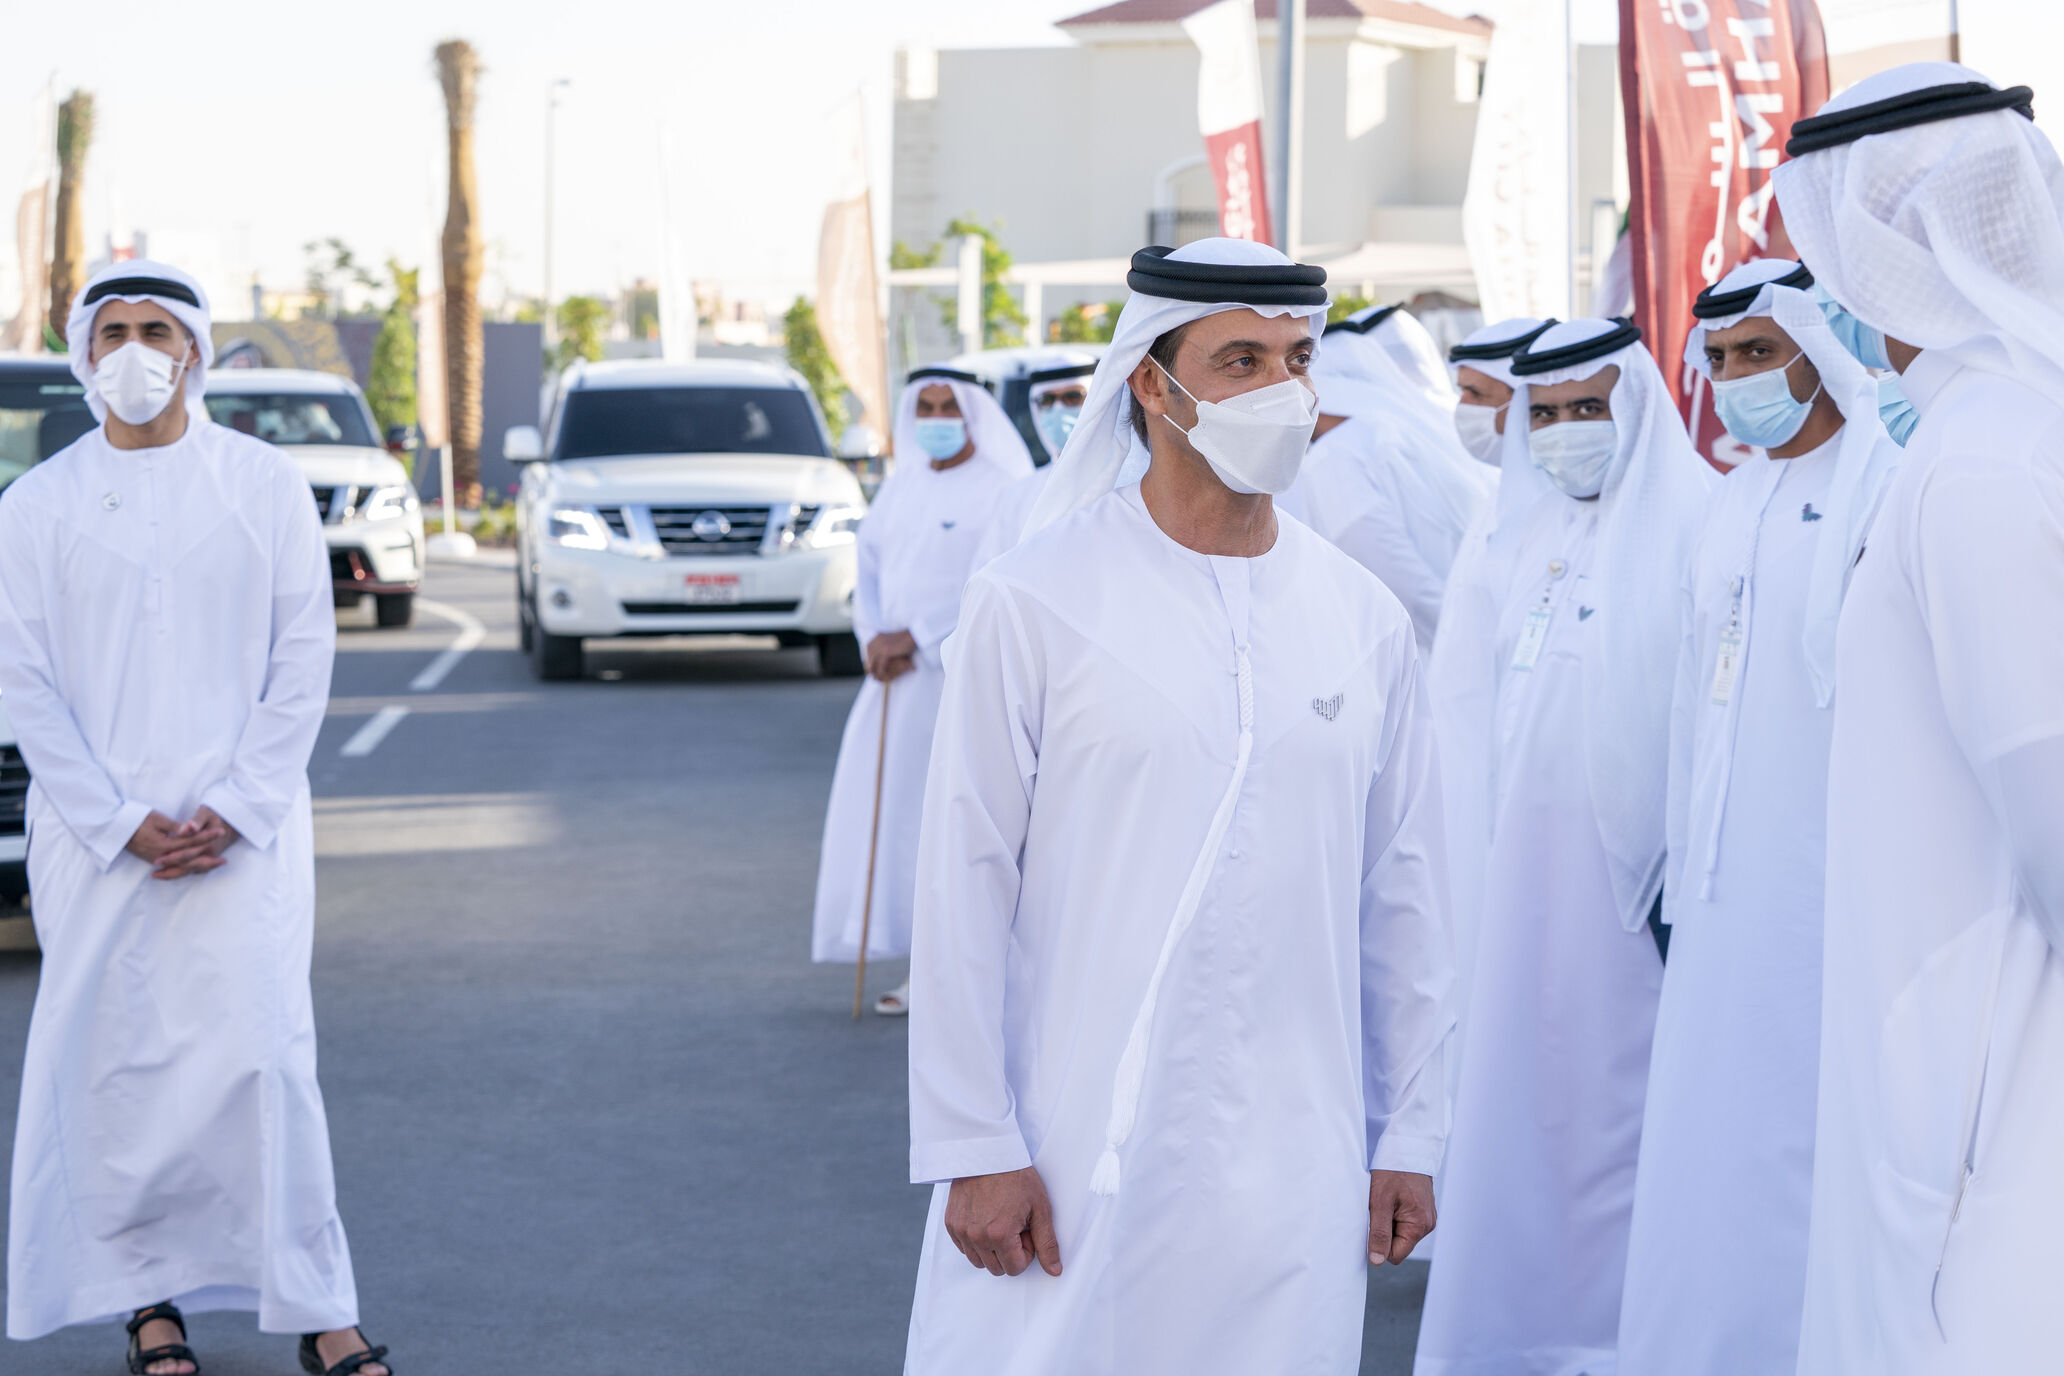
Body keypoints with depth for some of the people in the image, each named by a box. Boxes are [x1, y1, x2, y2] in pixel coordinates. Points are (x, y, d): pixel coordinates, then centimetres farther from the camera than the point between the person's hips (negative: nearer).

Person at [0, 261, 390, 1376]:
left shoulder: (264, 484, 4)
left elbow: (303, 655, 1)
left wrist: (235, 811, -8)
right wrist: (121, 823, -8)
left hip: (244, 821, -1)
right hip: (93, 829, 1)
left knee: (263, 1054, -6)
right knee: (111, 1064, 0)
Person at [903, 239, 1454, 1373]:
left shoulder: (1363, 621, 8)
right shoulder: (1034, 602, -4)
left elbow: (1403, 895, 12)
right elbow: (963, 885, -5)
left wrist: (1408, 1133, 12)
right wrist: (973, 1146, -7)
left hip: (1290, 1174, 3)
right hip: (1074, 1153, -3)